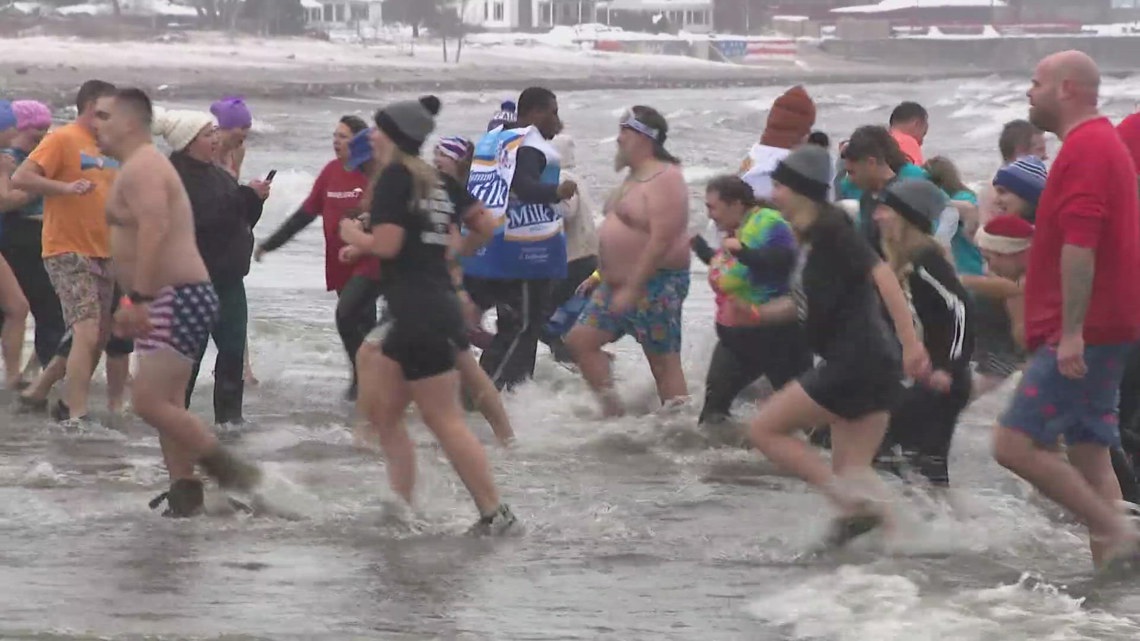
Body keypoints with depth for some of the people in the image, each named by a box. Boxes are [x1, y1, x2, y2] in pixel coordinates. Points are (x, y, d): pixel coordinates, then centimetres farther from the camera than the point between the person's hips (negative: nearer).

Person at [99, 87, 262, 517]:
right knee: (166, 405, 11)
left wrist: (138, 299, -31)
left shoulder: (142, 167, -14)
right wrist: (137, 305, 26)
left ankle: (230, 471, -8)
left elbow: (155, 231, -28)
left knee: (150, 401, -15)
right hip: (174, 300, 11)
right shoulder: (144, 166, 20)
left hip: (178, 300, -11)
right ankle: (184, 497, 12)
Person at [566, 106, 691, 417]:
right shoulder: (635, 176, 16)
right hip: (619, 283, 10)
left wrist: (632, 288, -25)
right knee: (580, 339, 6)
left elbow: (662, 240, -23)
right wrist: (602, 275, 21)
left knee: (664, 362, -7)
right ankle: (612, 409, 9)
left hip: (655, 286, -10)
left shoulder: (663, 180, -16)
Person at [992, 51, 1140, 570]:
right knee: (1088, 450, 8)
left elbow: (1079, 245, -23)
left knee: (1014, 443, -13)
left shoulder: (1085, 148, -14)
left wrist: (1072, 332, -27)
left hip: (1082, 333, -11)